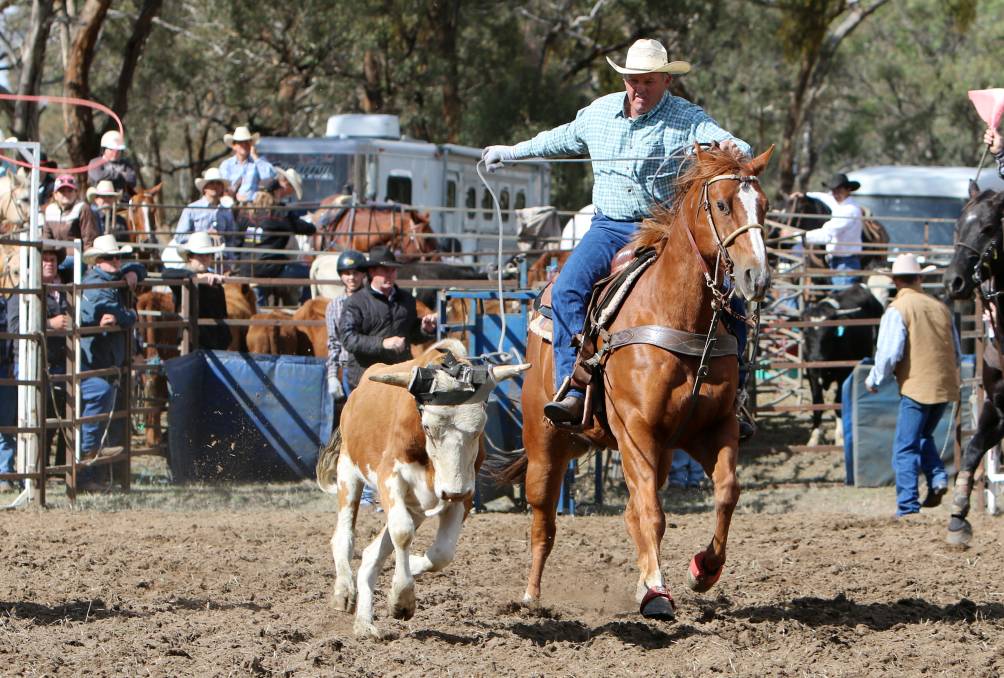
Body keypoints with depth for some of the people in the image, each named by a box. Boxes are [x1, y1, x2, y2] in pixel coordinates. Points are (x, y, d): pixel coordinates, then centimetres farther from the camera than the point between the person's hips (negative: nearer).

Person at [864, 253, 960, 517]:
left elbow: (889, 353, -14)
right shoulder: (940, 307, 10)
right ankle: (937, 476, 2)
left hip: (916, 387, -6)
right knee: (923, 436, 25)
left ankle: (908, 505, -4)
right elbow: (957, 351, 15)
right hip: (946, 386, 6)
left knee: (905, 448, 0)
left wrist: (873, 381, 2)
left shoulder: (897, 310, -8)